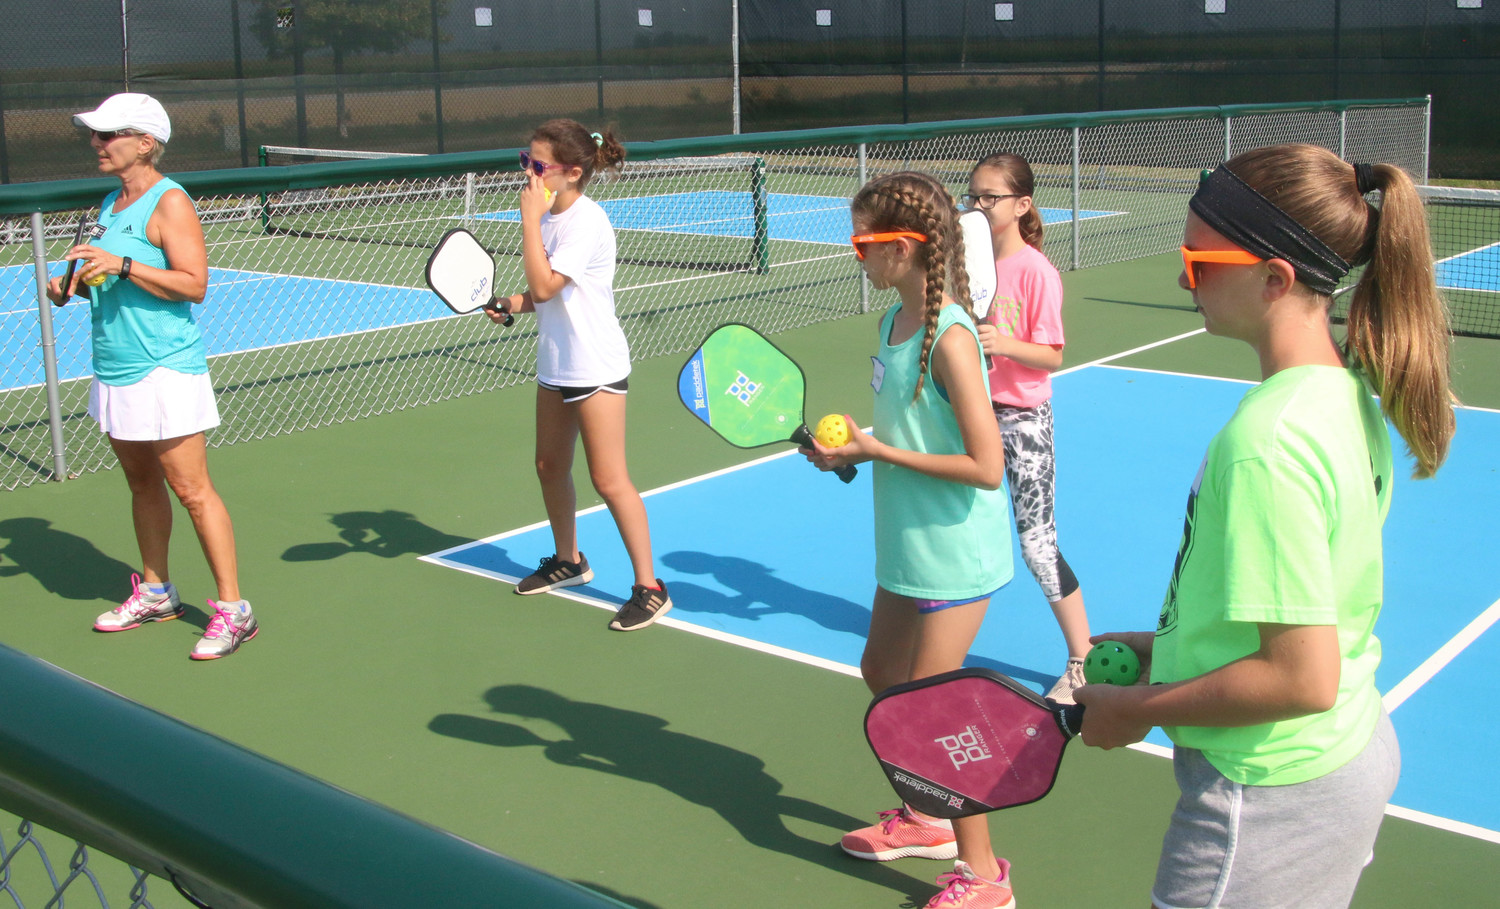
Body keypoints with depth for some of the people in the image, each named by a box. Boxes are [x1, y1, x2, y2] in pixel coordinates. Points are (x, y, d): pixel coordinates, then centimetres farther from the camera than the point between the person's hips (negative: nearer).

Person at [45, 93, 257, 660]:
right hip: (115, 369, 8)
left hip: (164, 368, -8)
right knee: (142, 482, 16)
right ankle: (155, 592, 29)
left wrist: (121, 264, -24)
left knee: (190, 489, -7)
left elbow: (193, 284, -19)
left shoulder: (170, 202, -11)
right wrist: (74, 285, 6)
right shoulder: (110, 203, 14)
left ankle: (233, 609, -1)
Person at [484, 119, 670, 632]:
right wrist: (515, 304, -2)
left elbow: (545, 285, -27)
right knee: (550, 467, 18)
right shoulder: (550, 216, 8)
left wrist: (530, 219, -22)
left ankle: (649, 588, 2)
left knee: (609, 479, -7)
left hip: (596, 367, -9)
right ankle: (567, 561, 38)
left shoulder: (587, 221, -19)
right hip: (555, 363, 9)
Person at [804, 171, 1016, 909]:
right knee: (882, 674, 22)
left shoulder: (949, 338, -23)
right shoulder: (895, 321, 3)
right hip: (908, 546, 9)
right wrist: (852, 450, -3)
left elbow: (985, 466, -25)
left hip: (953, 555, -9)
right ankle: (924, 820, 44)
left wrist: (879, 452, -20)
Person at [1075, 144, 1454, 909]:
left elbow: (1304, 679, -28)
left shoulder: (1266, 442, -28)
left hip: (1272, 795, -9)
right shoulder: (1347, 393, 1)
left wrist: (1138, 709, -16)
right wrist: (1170, 644, 11)